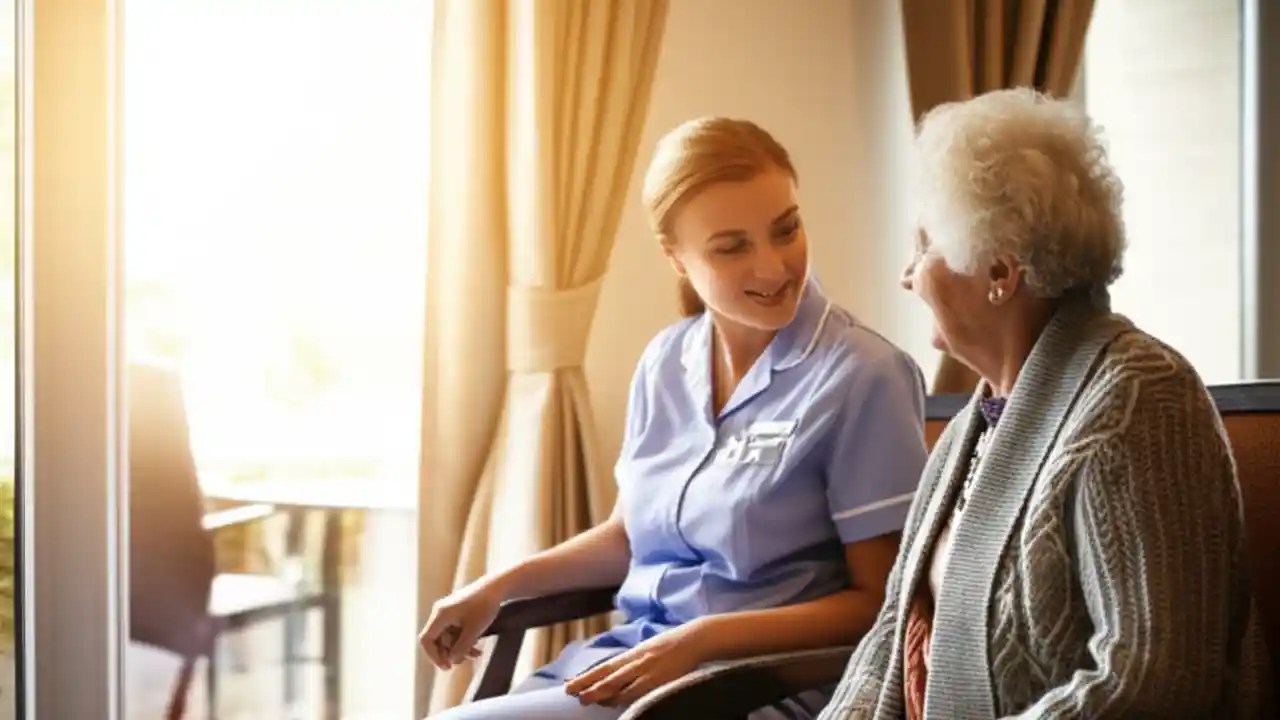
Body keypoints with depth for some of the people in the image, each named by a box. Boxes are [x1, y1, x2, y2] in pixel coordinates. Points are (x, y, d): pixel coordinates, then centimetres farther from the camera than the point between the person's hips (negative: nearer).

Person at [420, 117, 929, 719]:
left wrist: (703, 639, -19)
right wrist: (501, 584, 7)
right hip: (629, 656, 6)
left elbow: (879, 603, -11)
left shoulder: (862, 377, -13)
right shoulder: (665, 362, 7)